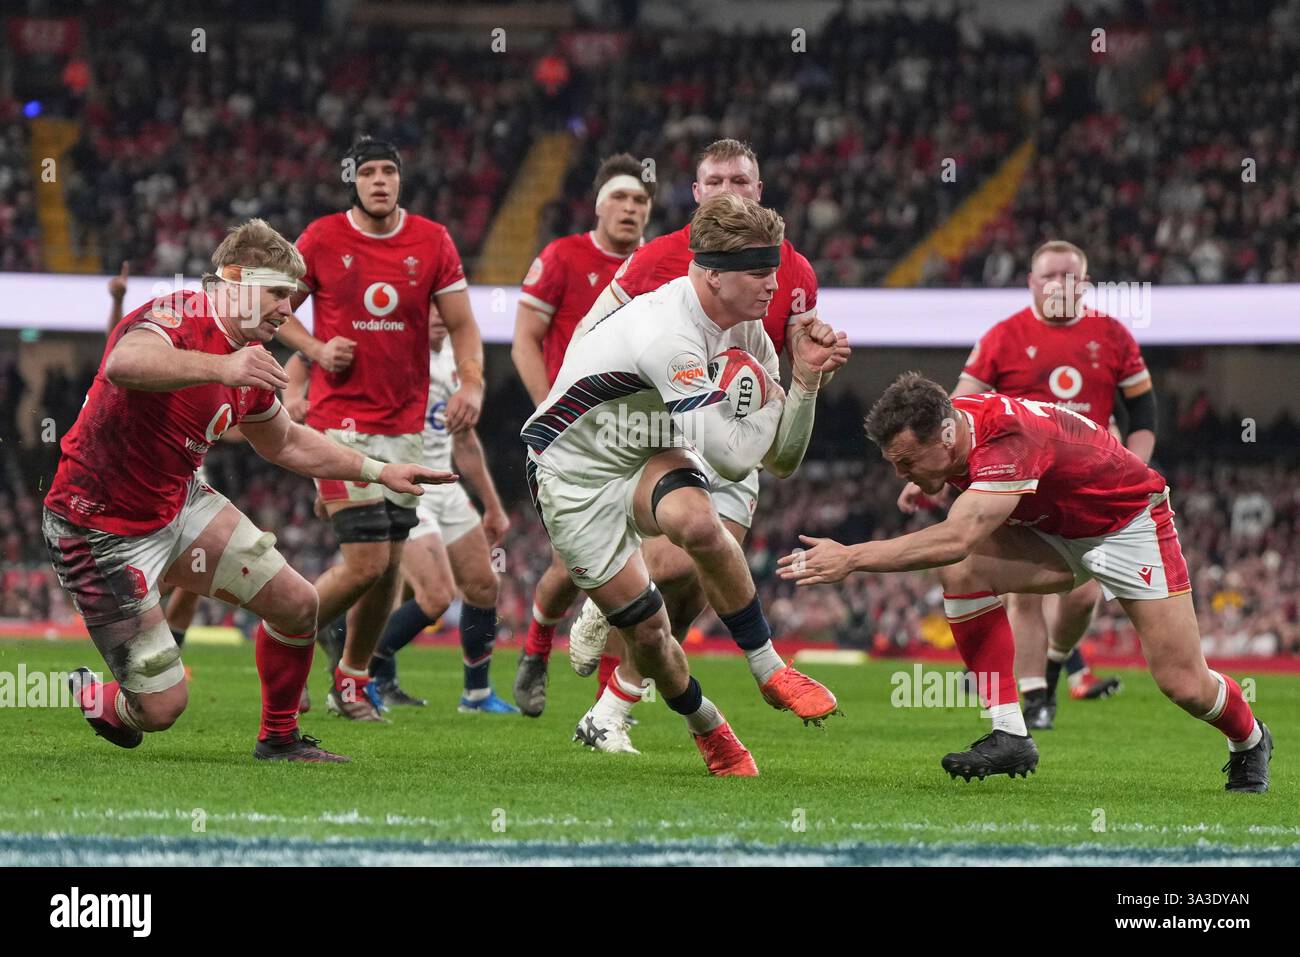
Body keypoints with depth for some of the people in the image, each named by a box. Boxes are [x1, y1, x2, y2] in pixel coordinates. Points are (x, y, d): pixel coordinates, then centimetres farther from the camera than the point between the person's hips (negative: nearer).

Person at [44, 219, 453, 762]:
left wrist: (379, 472, 21)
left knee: (296, 604, 4)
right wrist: (220, 367, -59)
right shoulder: (177, 320, -24)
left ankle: (279, 738, 26)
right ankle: (88, 697, 25)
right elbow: (124, 364, -49)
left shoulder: (250, 363, 4)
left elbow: (284, 444, 23)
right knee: (162, 707, -10)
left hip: (180, 504, 9)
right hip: (102, 528, -9)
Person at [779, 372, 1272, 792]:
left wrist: (851, 558, -51)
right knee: (961, 571, -23)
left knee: (1184, 684, -8)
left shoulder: (1011, 440, -40)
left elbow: (956, 538, -52)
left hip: (1129, 520, -7)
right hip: (1056, 529, 7)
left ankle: (1249, 740, 29)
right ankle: (1009, 735, -18)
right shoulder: (946, 423, -15)